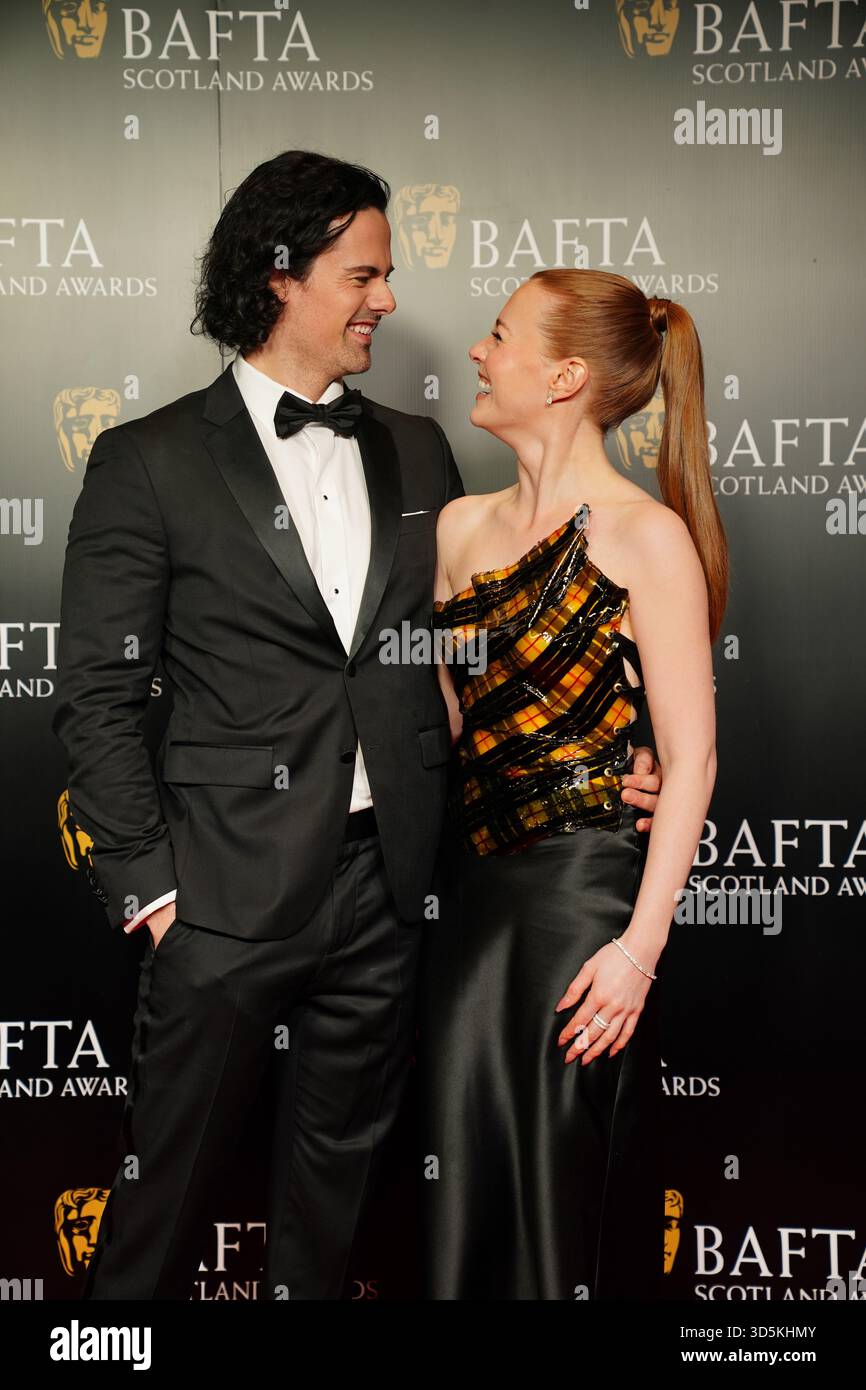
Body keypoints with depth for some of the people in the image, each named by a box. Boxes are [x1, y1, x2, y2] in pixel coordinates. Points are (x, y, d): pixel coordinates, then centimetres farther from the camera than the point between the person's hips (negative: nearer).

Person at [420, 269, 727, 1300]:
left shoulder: (645, 536, -8)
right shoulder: (461, 527, 9)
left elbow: (690, 757, -11)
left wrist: (639, 946, -16)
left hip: (581, 893, -5)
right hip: (470, 885, 6)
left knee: (567, 1199, 5)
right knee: (463, 1190, 12)